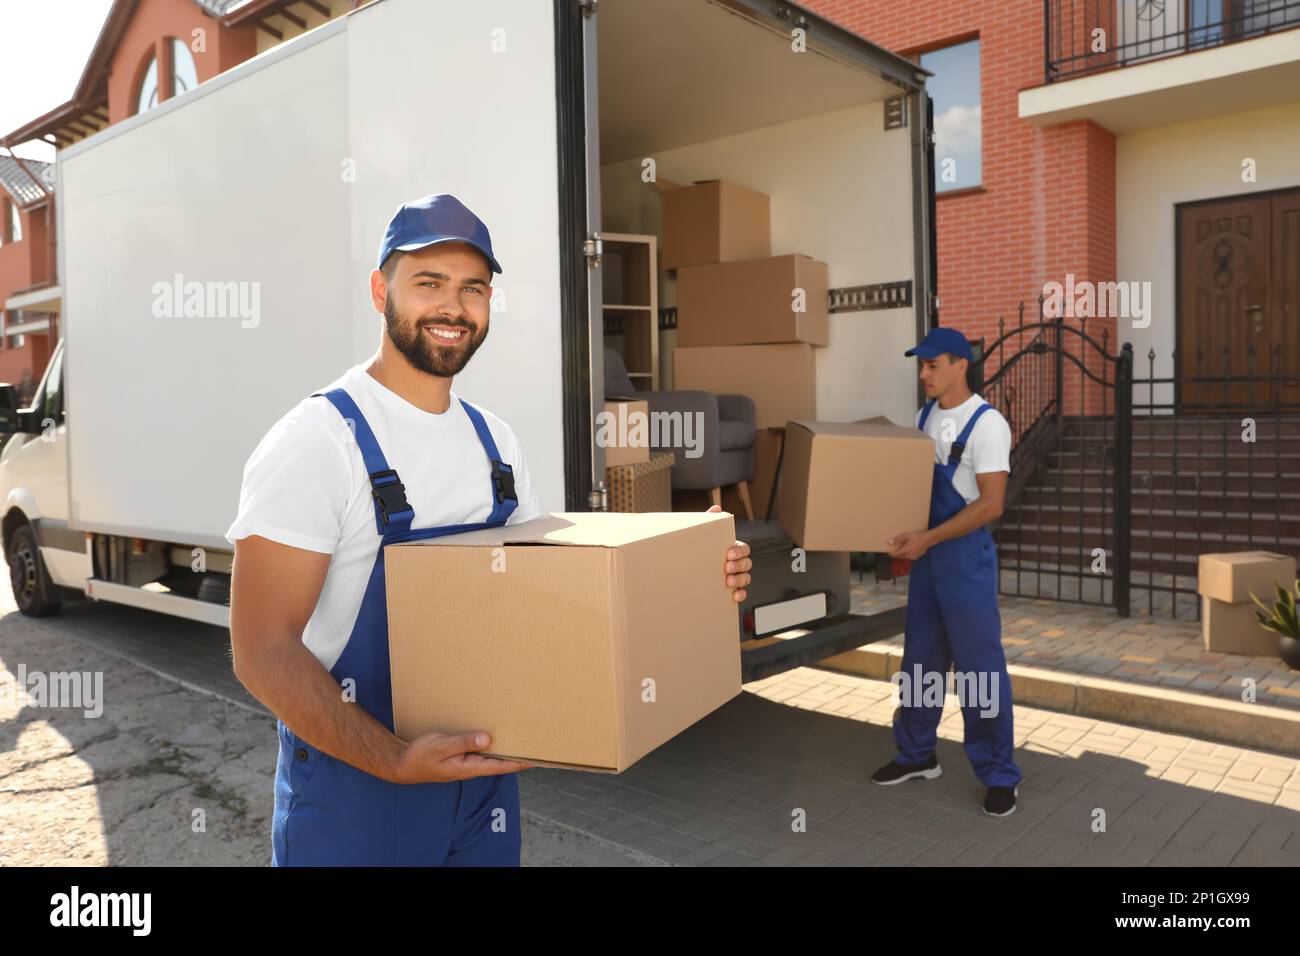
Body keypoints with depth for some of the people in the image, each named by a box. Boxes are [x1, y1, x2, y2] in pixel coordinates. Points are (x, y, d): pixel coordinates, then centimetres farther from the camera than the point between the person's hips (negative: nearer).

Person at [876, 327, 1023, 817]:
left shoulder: (986, 423, -14)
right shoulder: (924, 415, 9)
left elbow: (990, 504, -19)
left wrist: (929, 537, -23)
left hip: (965, 554, -8)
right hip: (925, 552, 8)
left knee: (979, 664, -2)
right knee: (919, 657, 15)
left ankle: (1000, 775, 10)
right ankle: (916, 754, 29)